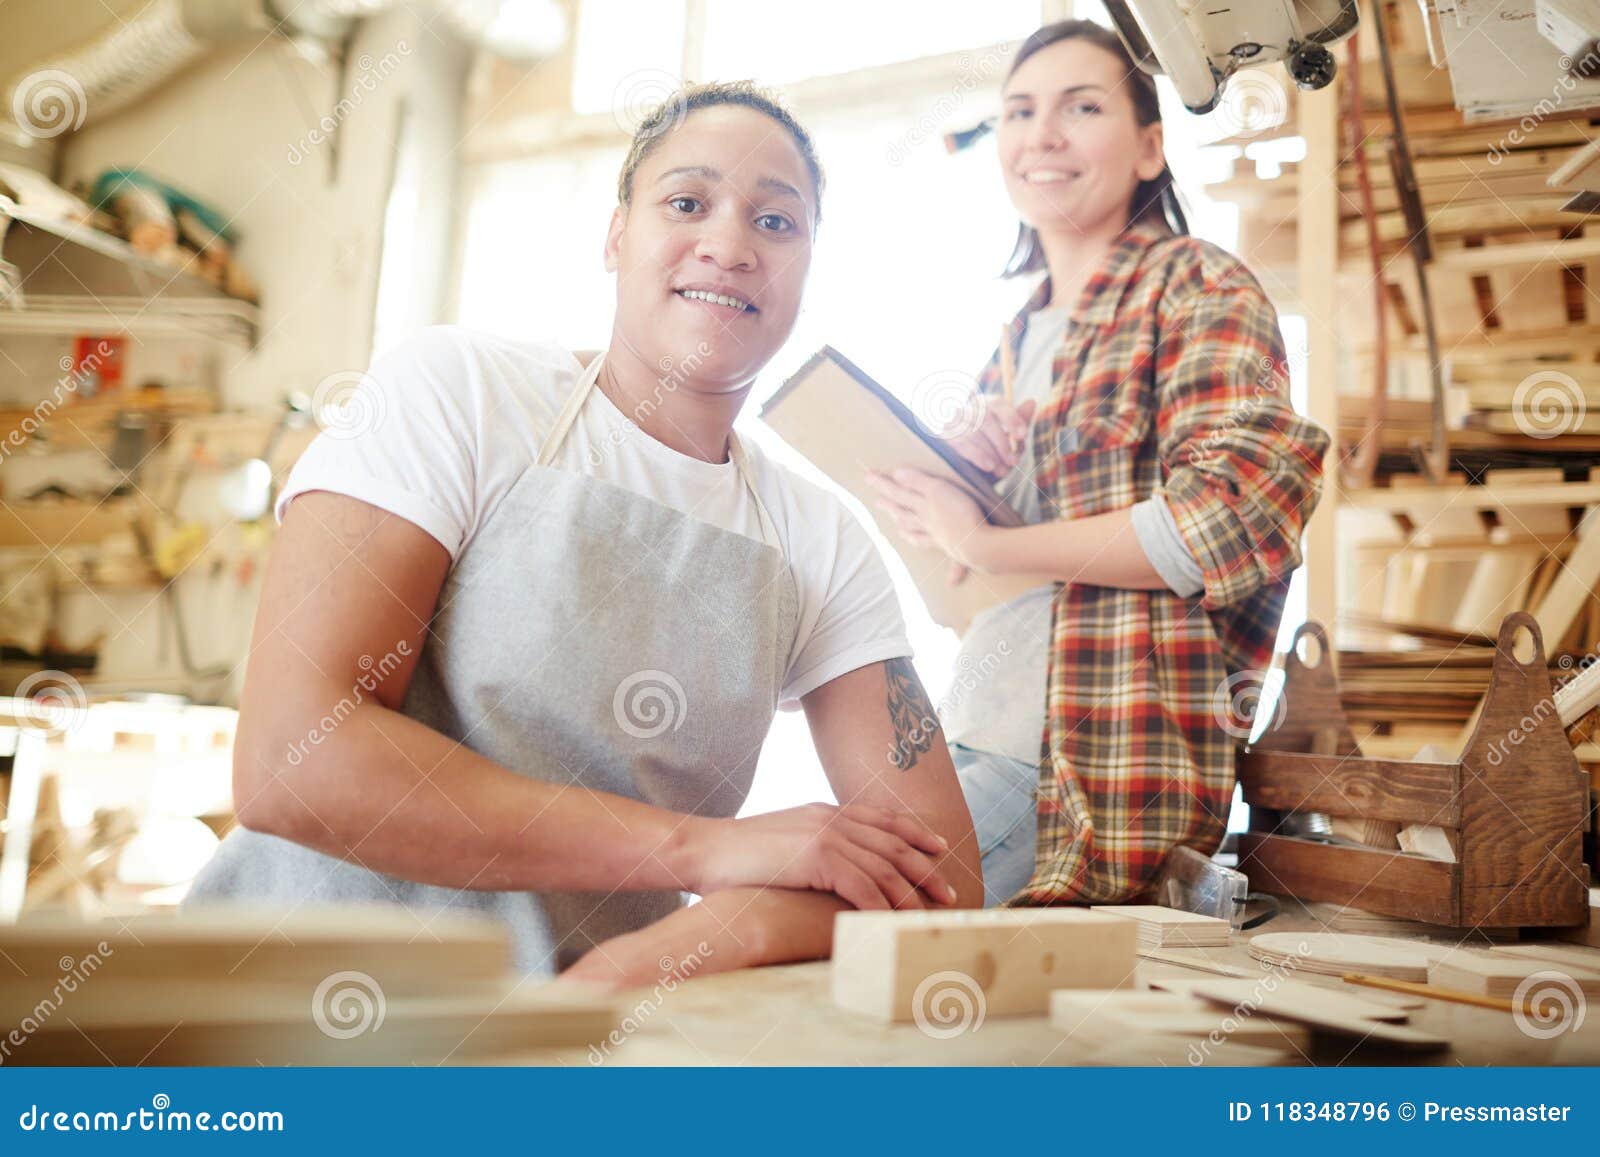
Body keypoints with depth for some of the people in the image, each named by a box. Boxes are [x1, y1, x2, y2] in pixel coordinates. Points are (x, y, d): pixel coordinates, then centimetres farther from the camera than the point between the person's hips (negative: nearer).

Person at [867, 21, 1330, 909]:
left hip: (1094, 772, -7)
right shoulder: (1020, 341, 19)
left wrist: (987, 545, -12)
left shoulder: (1195, 286, -3)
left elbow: (1243, 509, -19)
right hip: (973, 737, 8)